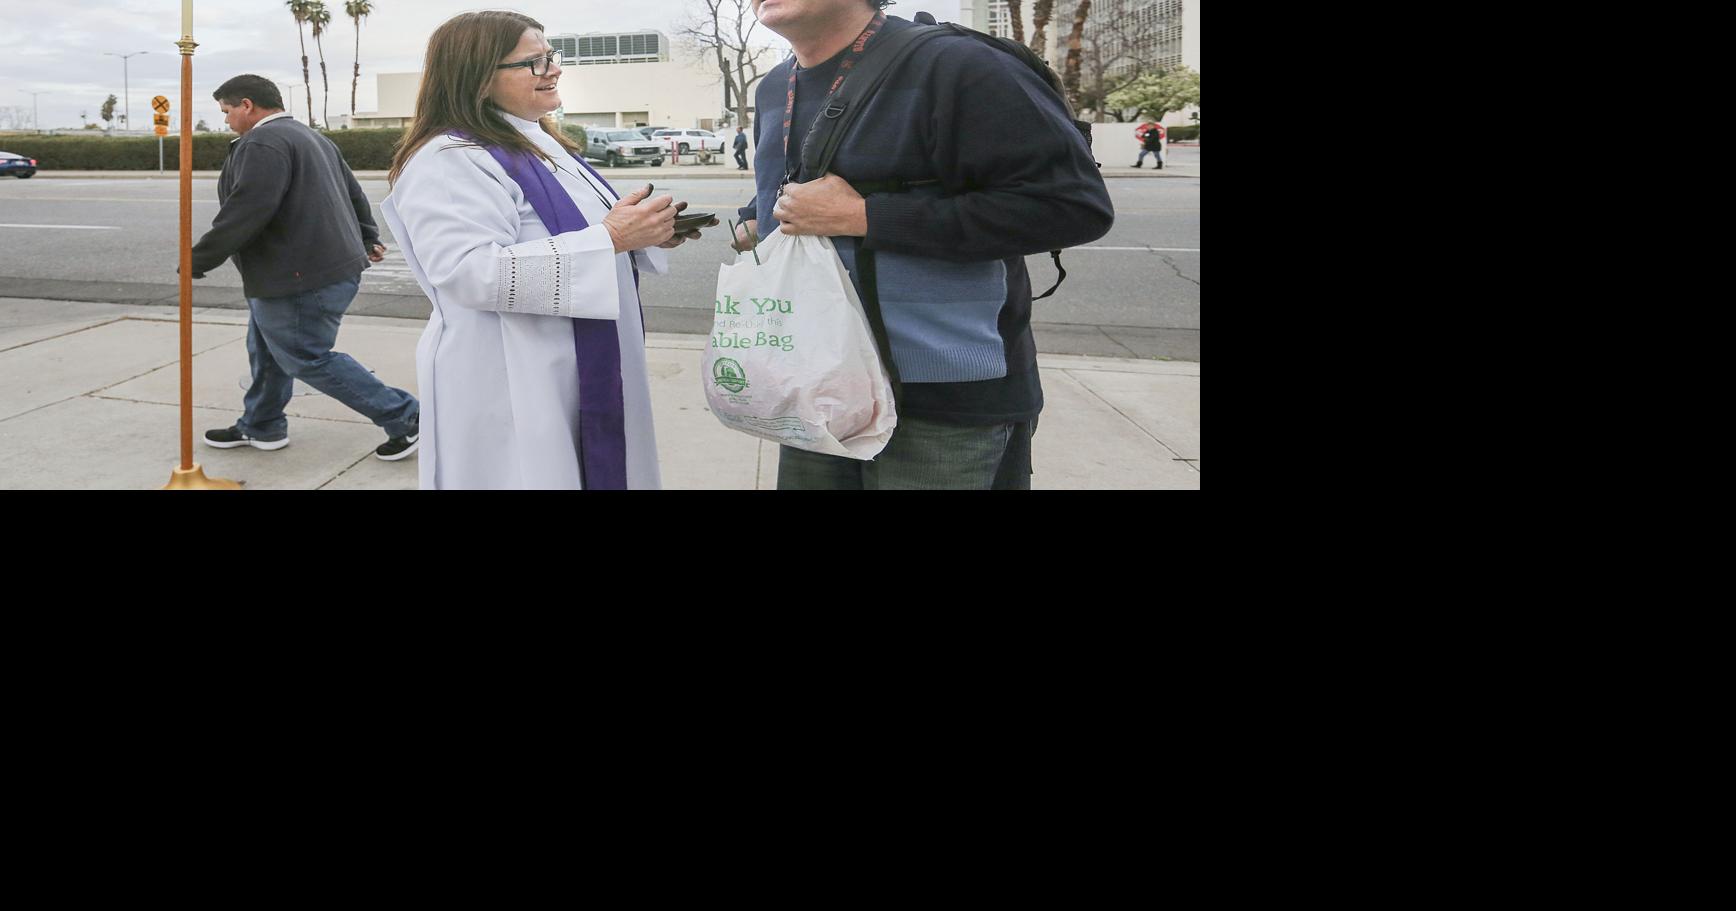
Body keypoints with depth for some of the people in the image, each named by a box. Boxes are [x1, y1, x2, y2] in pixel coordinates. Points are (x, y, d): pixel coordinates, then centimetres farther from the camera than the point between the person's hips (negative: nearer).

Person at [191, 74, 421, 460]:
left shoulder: (263, 143, -17)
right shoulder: (310, 137, 18)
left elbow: (246, 211, -25)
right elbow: (353, 191, 26)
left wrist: (199, 261, -18)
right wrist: (366, 237, 38)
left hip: (300, 279, -11)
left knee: (308, 359, -3)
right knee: (267, 351, 19)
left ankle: (402, 417, 0)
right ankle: (260, 427, 32)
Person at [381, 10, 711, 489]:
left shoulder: (542, 146, 15)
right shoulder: (448, 161, -15)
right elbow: (472, 273, -27)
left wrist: (645, 234, 4)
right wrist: (609, 239, -28)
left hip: (589, 379, 9)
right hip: (512, 398, -9)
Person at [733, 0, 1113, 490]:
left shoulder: (953, 68, -17)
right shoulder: (773, 89, 10)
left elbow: (1074, 204, -25)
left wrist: (864, 217, -24)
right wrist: (751, 222, 4)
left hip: (944, 402, -7)